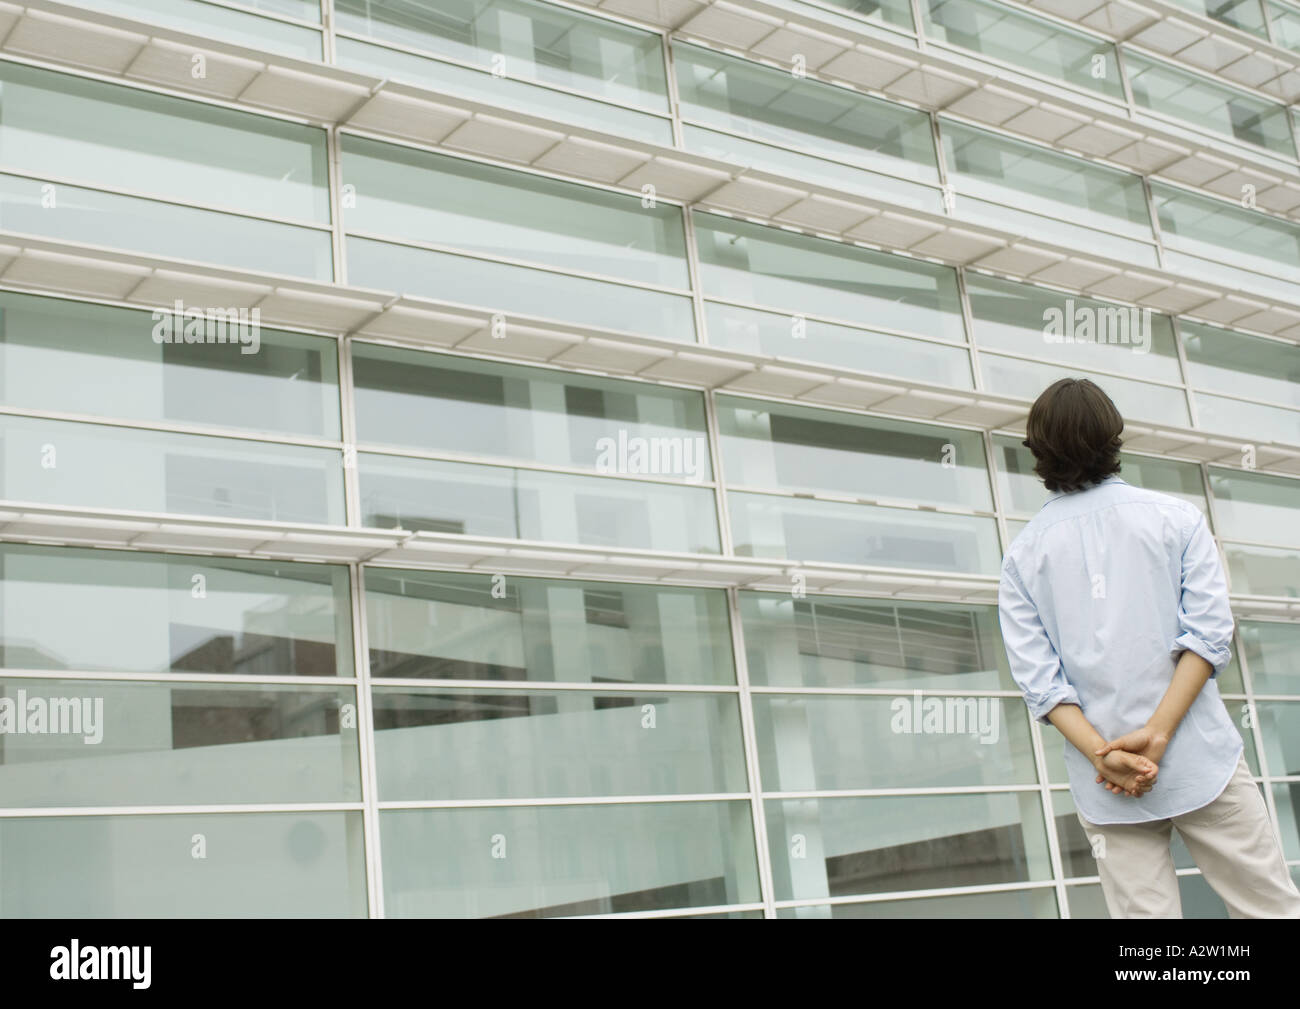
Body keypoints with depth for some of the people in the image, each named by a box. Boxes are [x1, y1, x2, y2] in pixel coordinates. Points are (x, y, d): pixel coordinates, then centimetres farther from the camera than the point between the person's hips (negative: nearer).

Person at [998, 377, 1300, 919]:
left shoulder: (1023, 554, 4)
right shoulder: (1177, 517, 2)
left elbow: (1037, 675, -5)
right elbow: (1208, 632, -8)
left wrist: (1103, 754, -11)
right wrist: (1156, 735, -13)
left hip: (1105, 791, 2)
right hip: (1201, 764, -1)